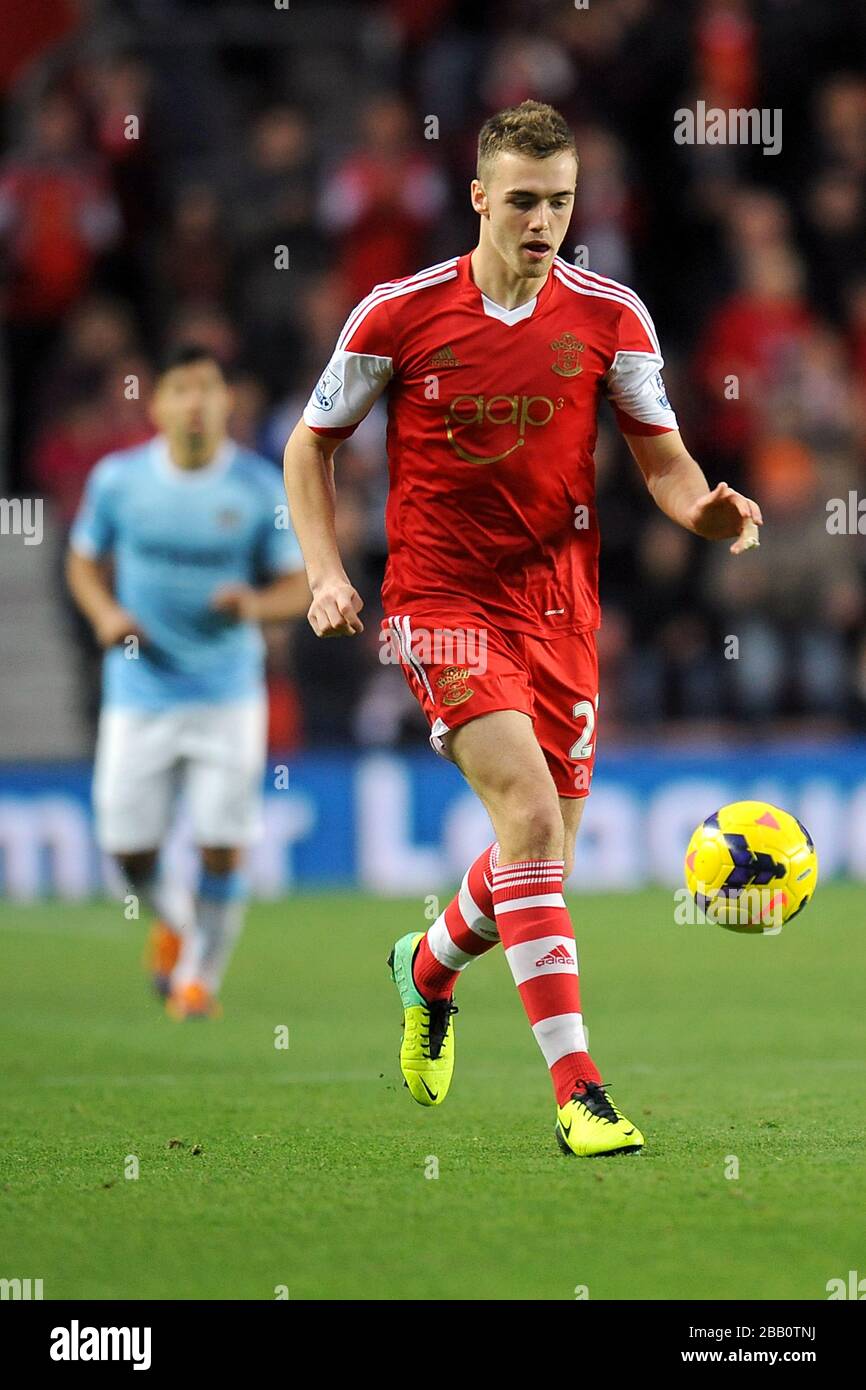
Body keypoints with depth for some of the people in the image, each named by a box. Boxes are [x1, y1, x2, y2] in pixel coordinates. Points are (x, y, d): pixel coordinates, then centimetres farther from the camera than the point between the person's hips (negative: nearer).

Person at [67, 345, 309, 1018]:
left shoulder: (261, 487, -6)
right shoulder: (117, 478, -3)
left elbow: (299, 585, 1)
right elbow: (85, 562, 11)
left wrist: (256, 603, -20)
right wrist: (105, 613, -9)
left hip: (229, 691, -1)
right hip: (140, 691, 1)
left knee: (223, 846, -7)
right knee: (128, 847, -2)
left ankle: (202, 971, 17)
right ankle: (175, 919, 33)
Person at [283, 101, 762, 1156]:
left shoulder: (609, 316, -1)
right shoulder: (399, 315, -6)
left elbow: (663, 457, 6)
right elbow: (311, 444, 6)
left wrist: (704, 507, -17)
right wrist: (325, 570, -6)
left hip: (559, 600, 4)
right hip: (442, 594, -4)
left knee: (542, 859, 8)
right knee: (530, 813, -22)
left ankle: (428, 968, 43)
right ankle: (577, 1091, -23)